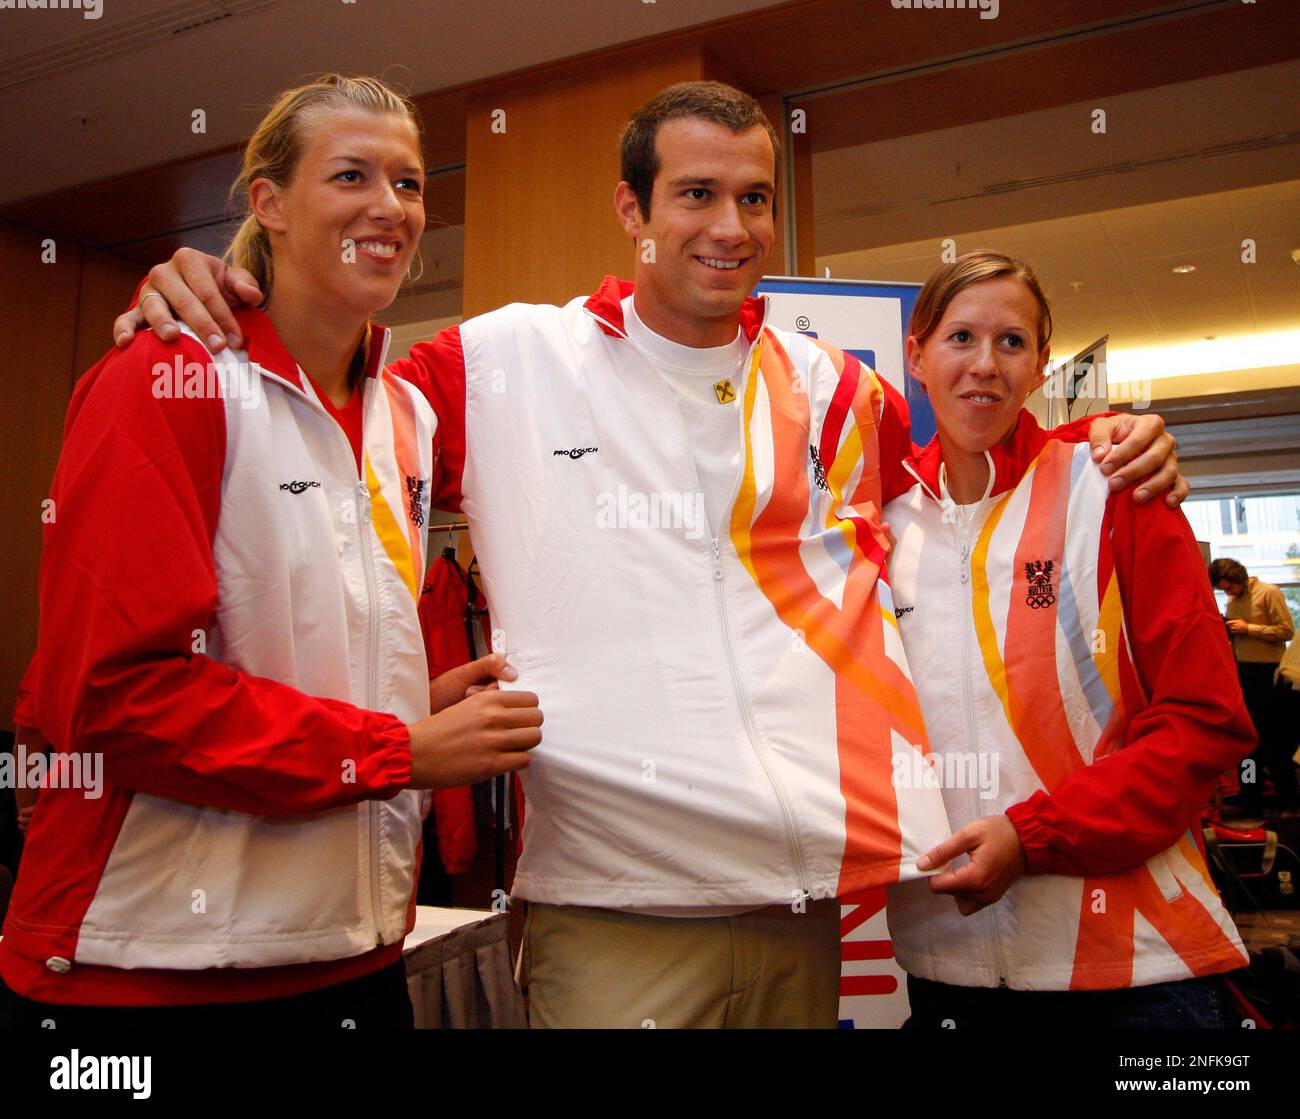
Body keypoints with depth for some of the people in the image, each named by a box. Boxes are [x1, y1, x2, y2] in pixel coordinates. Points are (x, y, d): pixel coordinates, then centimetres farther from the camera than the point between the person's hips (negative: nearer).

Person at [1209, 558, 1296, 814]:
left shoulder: (1268, 593, -10)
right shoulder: (1233, 599, 10)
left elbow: (1286, 631, -15)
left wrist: (1248, 629, -20)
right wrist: (1228, 632, -2)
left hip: (1267, 671, -7)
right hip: (1242, 671, 7)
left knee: (1274, 739, 0)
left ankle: (1288, 801, 12)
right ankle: (1251, 799, 18)